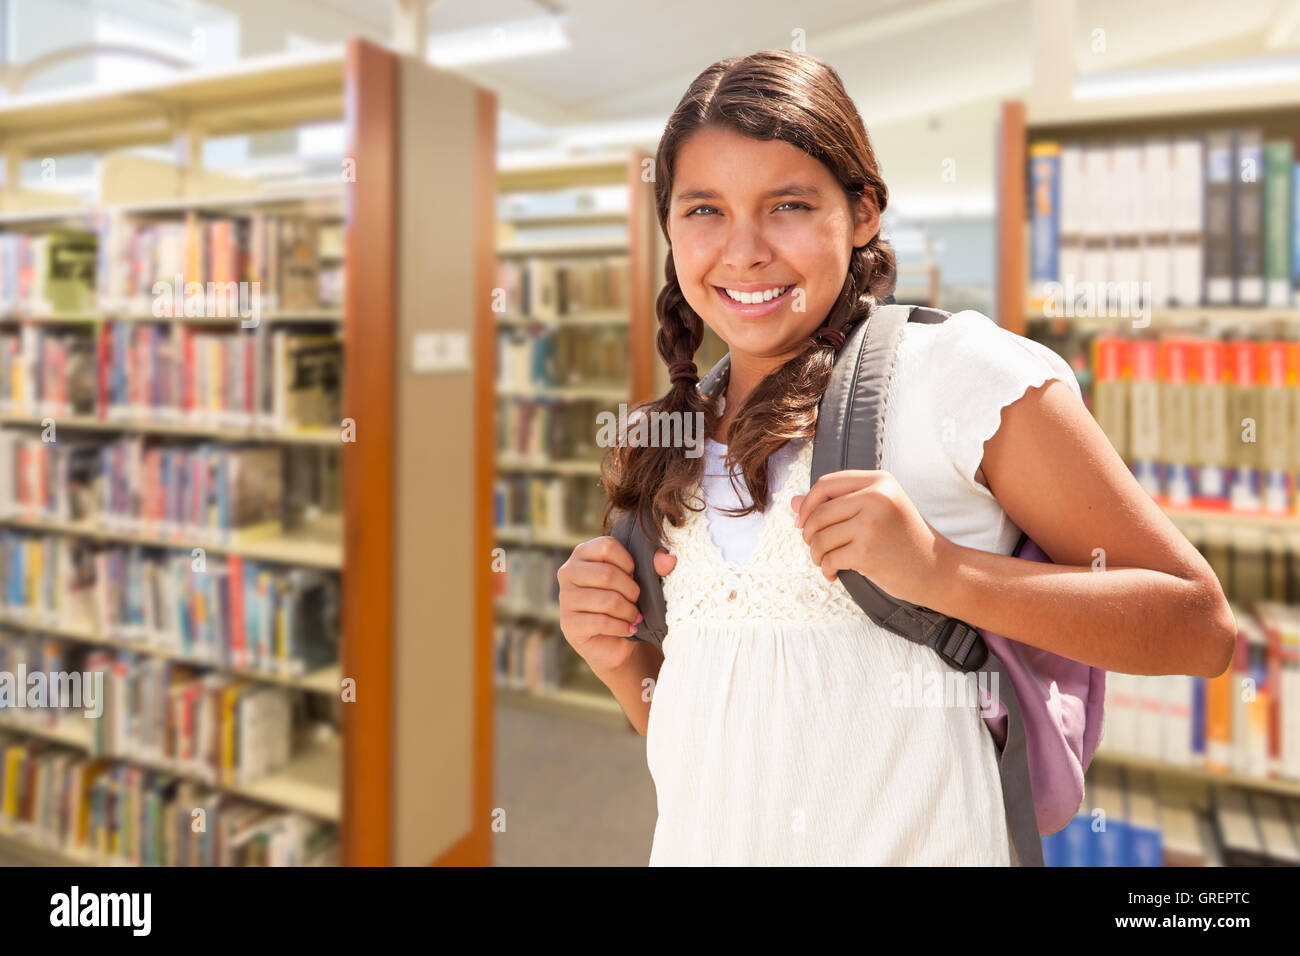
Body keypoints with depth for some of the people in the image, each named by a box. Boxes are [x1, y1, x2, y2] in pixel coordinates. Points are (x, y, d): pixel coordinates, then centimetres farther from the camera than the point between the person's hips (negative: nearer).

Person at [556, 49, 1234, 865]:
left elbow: (1201, 627, -12)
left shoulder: (960, 367, -13)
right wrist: (617, 656, -11)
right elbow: (697, 731, 9)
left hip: (901, 841, -4)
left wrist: (941, 571, -24)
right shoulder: (681, 439, 3)